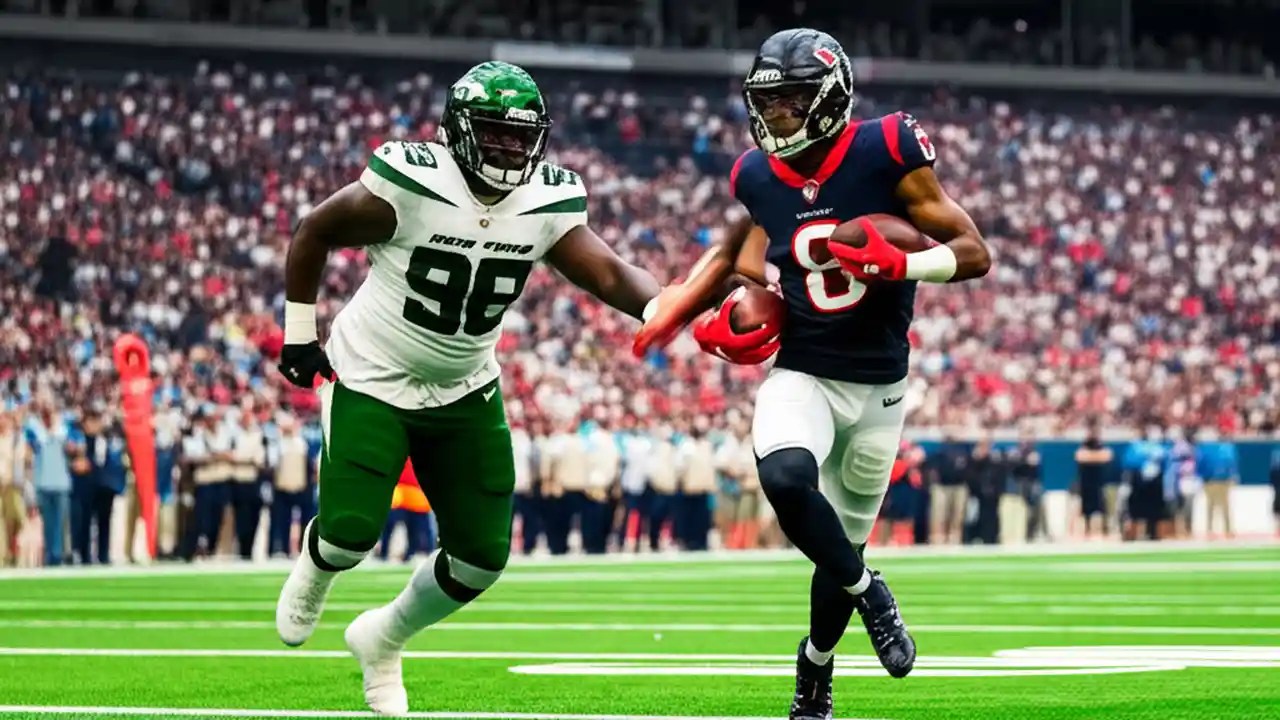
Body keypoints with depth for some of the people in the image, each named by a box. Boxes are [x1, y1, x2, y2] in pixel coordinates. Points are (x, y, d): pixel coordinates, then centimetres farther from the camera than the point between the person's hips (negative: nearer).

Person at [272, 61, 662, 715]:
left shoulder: (548, 202, -10)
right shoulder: (409, 186, -24)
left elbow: (607, 271, -17)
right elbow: (315, 232, -10)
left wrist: (660, 305, -38)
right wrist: (299, 332, -6)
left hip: (465, 391, 5)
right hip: (373, 382, -4)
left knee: (483, 557, 2)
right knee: (350, 534, -14)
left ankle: (383, 639, 30)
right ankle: (314, 570, 27)